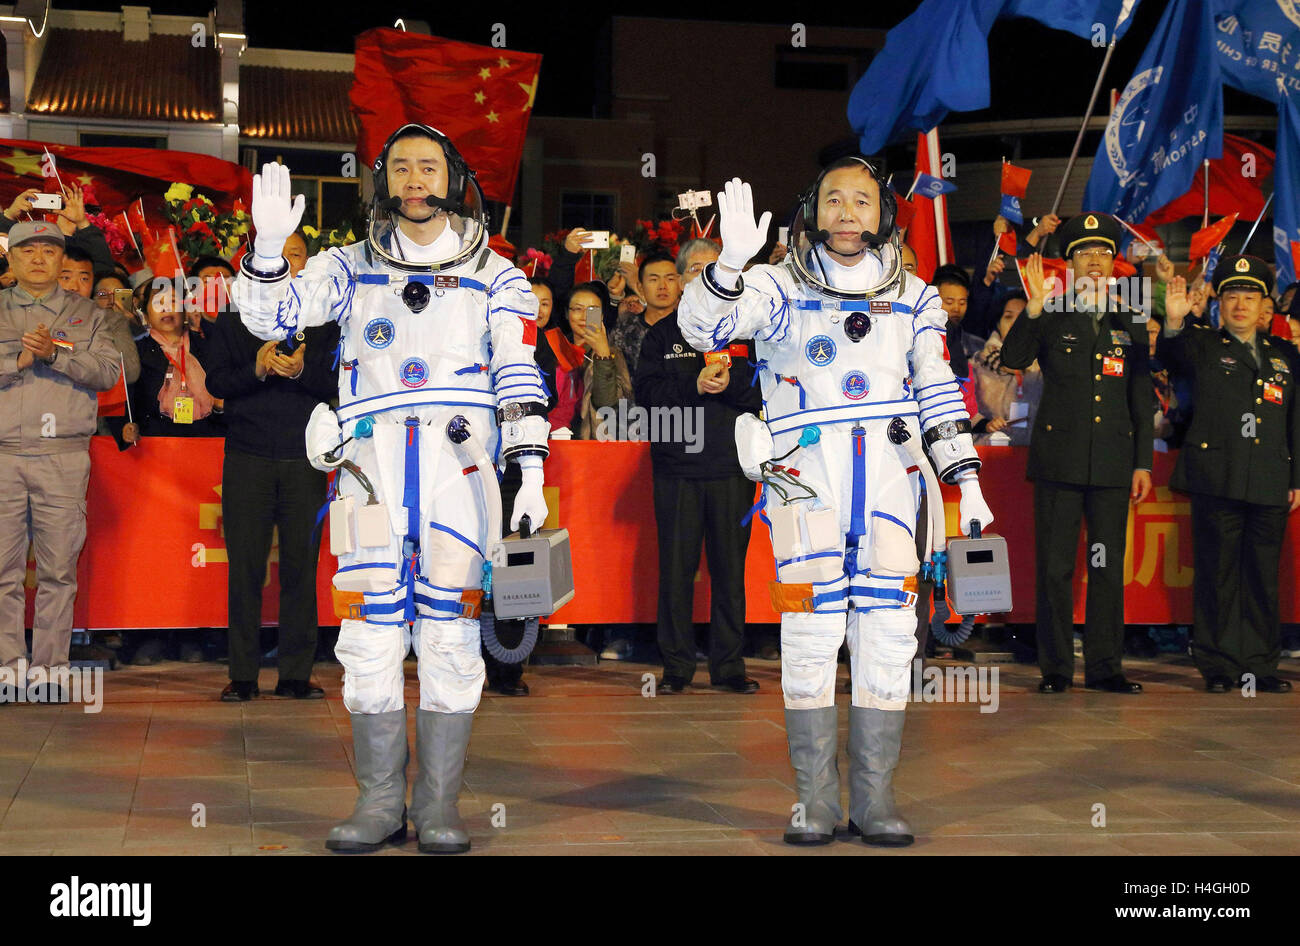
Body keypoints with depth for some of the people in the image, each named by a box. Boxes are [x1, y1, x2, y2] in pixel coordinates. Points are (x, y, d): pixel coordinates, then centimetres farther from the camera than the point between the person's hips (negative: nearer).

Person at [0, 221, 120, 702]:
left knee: (58, 569, -1)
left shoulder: (86, 314, 15)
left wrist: (55, 354, -10)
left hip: (64, 456, 0)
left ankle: (49, 670, 5)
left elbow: (108, 372, 1)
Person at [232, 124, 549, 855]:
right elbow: (269, 317, 5)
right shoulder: (352, 268, 15)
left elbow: (520, 379, 5)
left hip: (457, 464, -1)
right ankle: (381, 802, 8)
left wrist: (531, 474, -5)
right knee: (372, 636, -1)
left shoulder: (495, 277, 12)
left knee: (450, 635, -4)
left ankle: (440, 805, 4)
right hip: (372, 462, 1)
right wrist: (270, 244, -13)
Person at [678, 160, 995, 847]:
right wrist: (731, 262, -29)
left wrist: (966, 480, 9)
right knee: (811, 632, -9)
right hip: (805, 473, -3)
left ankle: (874, 801, 5)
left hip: (887, 475, 3)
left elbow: (937, 390, 17)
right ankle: (815, 800, -1)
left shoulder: (912, 298, 16)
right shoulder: (782, 288, 5)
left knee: (887, 635, -2)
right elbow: (699, 326, -10)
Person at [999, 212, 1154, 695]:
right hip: (1059, 459, -2)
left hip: (1113, 463, 2)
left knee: (1108, 567, 4)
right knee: (1055, 567, -1)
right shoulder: (1051, 319, 6)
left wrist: (1143, 464, 8)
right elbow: (1012, 359, -12)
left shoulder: (1131, 324, 13)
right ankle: (1055, 668, 6)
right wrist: (1034, 306, -22)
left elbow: (1143, 401, 14)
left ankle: (1104, 666, 12)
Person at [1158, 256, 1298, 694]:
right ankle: (1219, 666, 6)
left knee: (1263, 576, 7)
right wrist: (1173, 323, -35)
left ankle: (1261, 665, 14)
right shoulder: (1203, 345, 8)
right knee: (1217, 573, -1)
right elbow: (1172, 355, -13)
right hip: (1217, 478, -3)